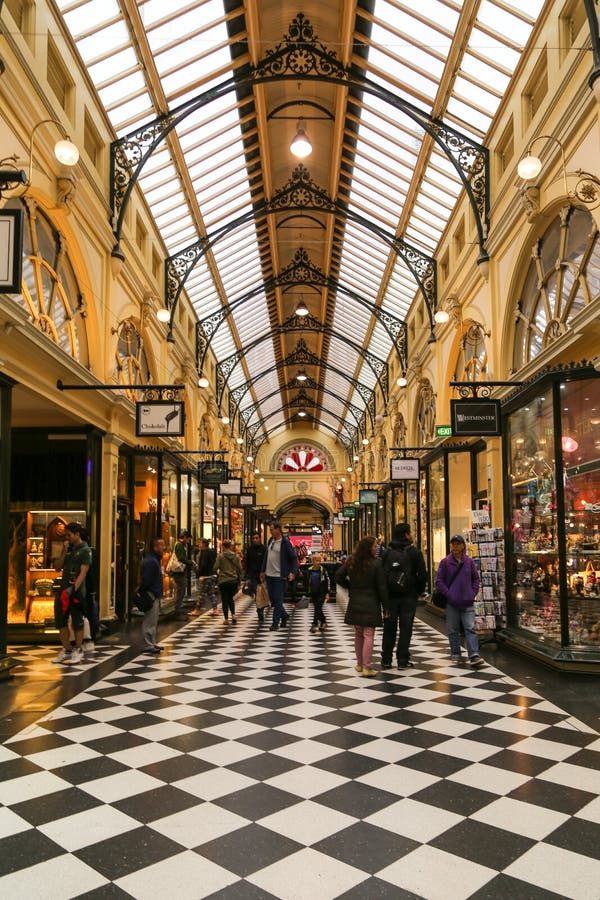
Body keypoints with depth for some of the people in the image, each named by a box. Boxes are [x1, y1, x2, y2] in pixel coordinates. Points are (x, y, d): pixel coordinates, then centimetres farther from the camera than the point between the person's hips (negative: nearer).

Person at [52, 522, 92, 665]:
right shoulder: (68, 548, 14)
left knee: (77, 622, 1)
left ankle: (78, 651, 12)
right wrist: (64, 552, -2)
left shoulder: (85, 550, -7)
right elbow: (58, 567, 11)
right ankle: (66, 650, 20)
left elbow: (83, 572, -14)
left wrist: (74, 589, -23)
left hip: (76, 591, -7)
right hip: (63, 589, 7)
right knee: (60, 621, 10)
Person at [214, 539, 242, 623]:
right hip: (234, 580, 3)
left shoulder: (220, 556, -9)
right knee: (231, 598, 19)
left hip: (223, 581, -3)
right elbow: (240, 569, 4)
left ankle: (226, 618, 9)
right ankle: (233, 615, 1)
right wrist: (239, 580, 15)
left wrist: (217, 573, 12)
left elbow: (215, 568, -10)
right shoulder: (236, 556, 1)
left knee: (225, 600, 7)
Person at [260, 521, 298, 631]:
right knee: (272, 599, 13)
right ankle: (284, 615, 31)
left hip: (280, 576, -7)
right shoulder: (270, 541, 10)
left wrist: (293, 572, -18)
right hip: (269, 575, 7)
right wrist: (263, 570, 18)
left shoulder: (285, 542, -11)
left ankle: (275, 623, 5)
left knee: (278, 600, -3)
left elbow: (294, 558, -9)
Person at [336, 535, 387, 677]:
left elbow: (338, 576, 5)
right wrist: (385, 607, -2)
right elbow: (381, 587, -10)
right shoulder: (376, 564, -12)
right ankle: (367, 667, -6)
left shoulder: (351, 562, 2)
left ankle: (360, 664, 24)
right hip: (371, 603, -5)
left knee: (358, 634, 16)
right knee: (369, 635, -3)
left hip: (354, 603, 5)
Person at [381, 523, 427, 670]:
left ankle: (386, 660, 13)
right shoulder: (414, 552, -6)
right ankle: (402, 660, 5)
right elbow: (422, 574, -8)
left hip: (390, 596, 3)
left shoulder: (387, 553, 2)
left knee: (389, 628, 9)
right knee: (405, 628, 4)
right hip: (409, 596, -2)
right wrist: (419, 591, 6)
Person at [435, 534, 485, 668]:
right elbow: (438, 581, -1)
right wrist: (448, 594, -9)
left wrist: (473, 593, 3)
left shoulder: (469, 561, 4)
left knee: (470, 629, -5)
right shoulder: (445, 562, -3)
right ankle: (456, 654, 19)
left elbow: (476, 578, 13)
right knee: (453, 630, 8)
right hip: (451, 603, -1)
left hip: (467, 602, 1)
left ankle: (474, 656, -8)